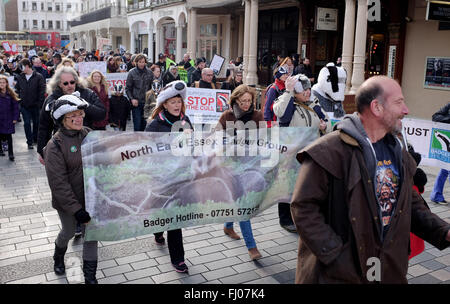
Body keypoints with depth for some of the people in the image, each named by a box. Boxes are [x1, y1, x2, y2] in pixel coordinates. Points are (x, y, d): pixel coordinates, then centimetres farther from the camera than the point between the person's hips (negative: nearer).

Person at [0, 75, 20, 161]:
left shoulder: (10, 93, 0)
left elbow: (15, 106, 1)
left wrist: (15, 118, -4)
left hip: (8, 119, -1)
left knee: (9, 135, -1)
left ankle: (11, 153, 2)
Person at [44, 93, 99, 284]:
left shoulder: (88, 134, -5)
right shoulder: (55, 146, -20)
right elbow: (58, 183, -22)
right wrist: (76, 209, -24)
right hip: (68, 202, -3)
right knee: (69, 232, 20)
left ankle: (90, 275, 27)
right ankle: (58, 257, 54)